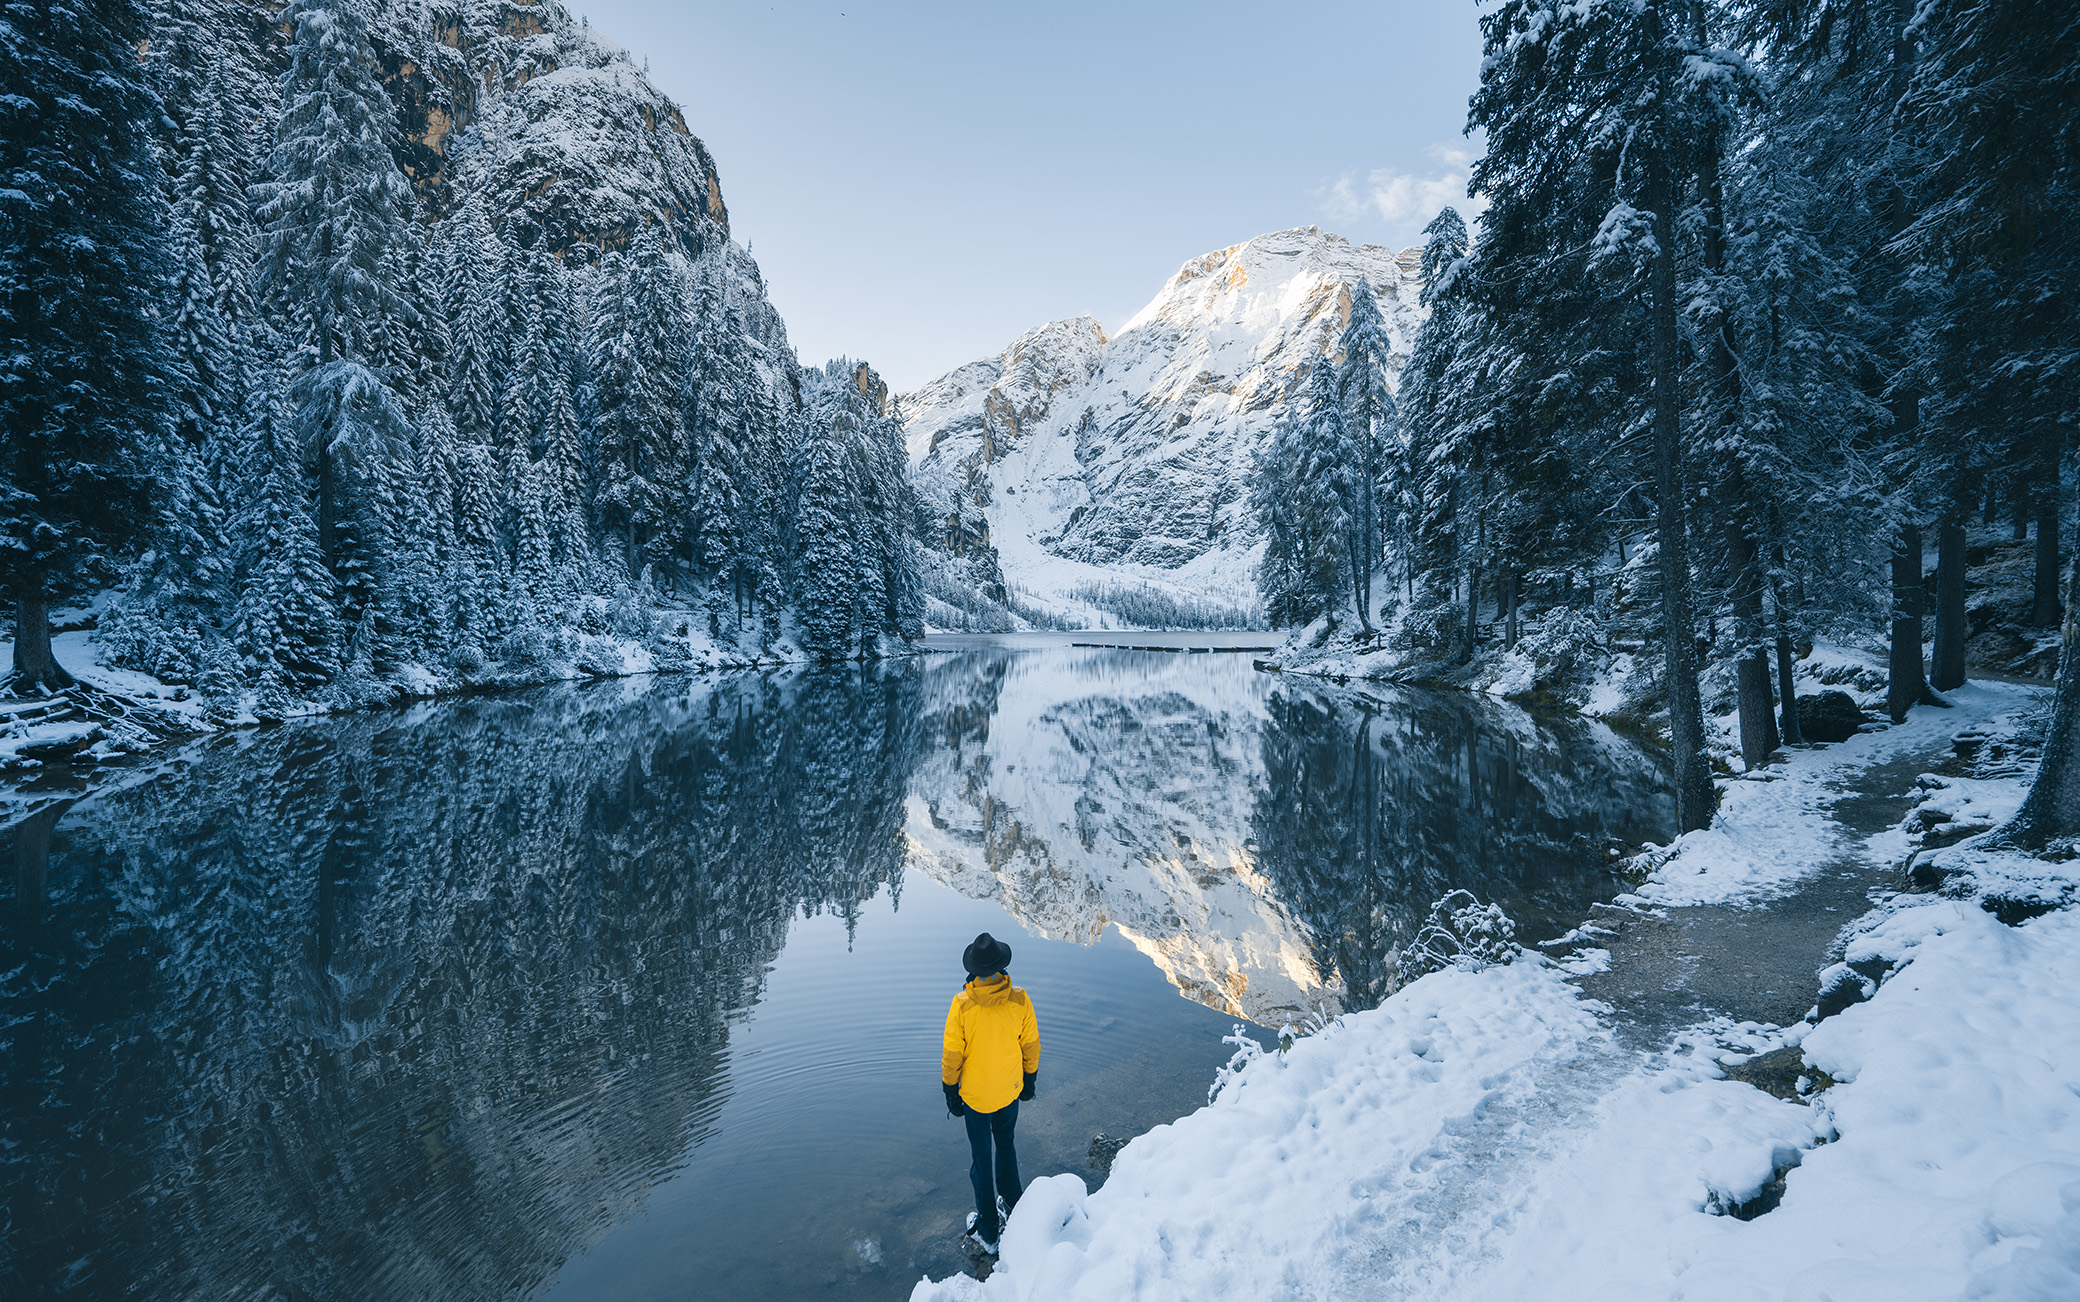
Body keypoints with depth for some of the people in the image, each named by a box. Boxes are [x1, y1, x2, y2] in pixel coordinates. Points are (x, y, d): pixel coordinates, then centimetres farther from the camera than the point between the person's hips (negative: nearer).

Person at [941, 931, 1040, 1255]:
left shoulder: (962, 1004, -25)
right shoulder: (1020, 1000, -20)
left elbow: (952, 1054, -14)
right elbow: (1031, 1046, -6)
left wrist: (950, 1092, 2)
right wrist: (1029, 1080, 12)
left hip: (976, 1096, -2)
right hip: (1010, 1092, 2)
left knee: (983, 1160, 17)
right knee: (1006, 1146, 29)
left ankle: (987, 1232, 32)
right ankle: (1013, 1203, 47)